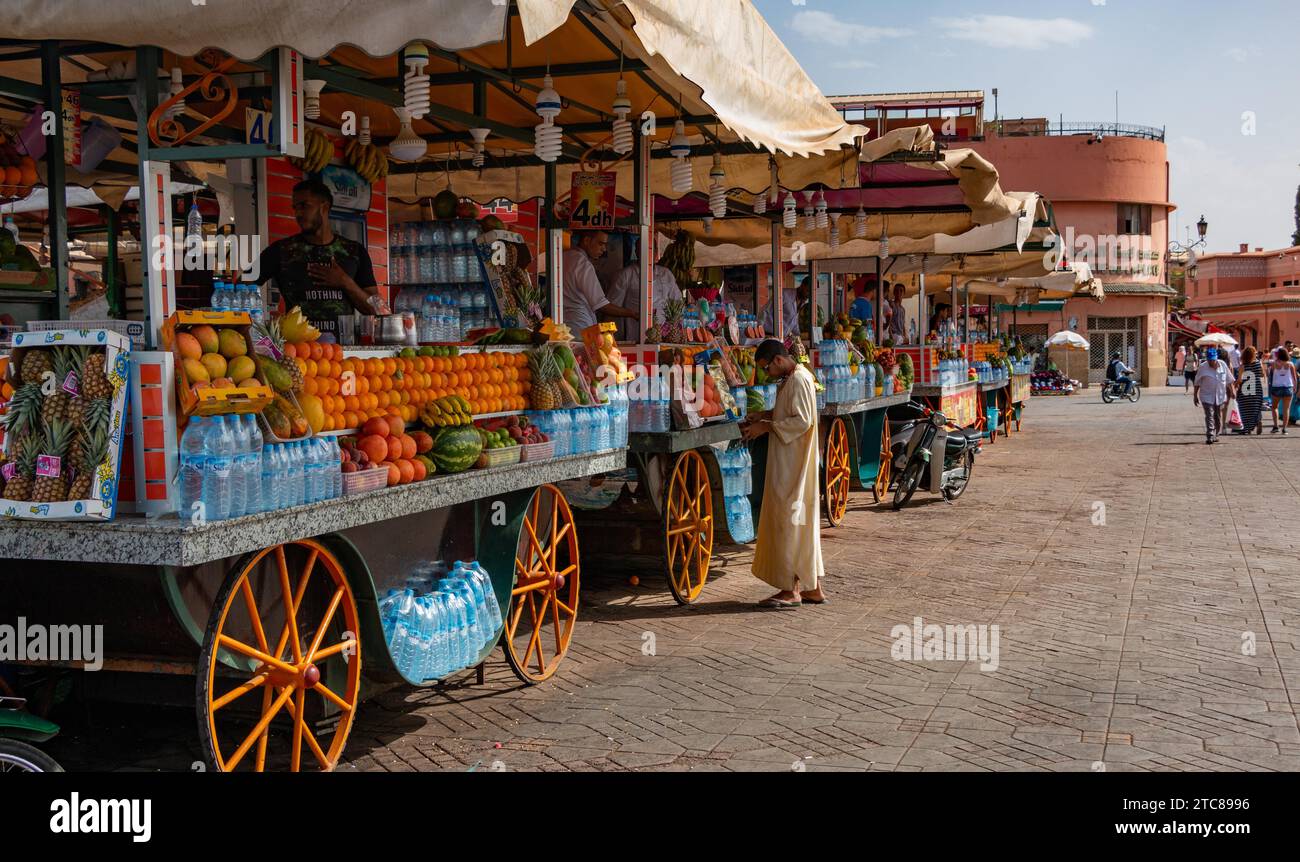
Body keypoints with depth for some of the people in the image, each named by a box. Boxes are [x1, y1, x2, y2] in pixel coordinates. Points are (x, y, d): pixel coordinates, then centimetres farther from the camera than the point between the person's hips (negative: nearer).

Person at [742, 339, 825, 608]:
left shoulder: (798, 380, -15)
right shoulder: (794, 378, 16)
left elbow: (802, 421, -22)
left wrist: (767, 427, -17)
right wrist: (766, 420, 10)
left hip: (792, 465, -10)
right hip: (790, 462, 10)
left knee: (788, 520, -7)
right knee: (803, 521, 11)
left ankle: (791, 590, -3)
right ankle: (812, 587, 16)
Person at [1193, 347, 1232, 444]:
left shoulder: (1223, 365, -1)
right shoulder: (1202, 367, -8)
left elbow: (1229, 380, 10)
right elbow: (1197, 383, -2)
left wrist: (1231, 391, 11)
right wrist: (1195, 396, -1)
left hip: (1220, 396, 3)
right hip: (1207, 397, -3)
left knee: (1218, 417, 11)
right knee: (1209, 416, -12)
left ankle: (1216, 435, 25)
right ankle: (1210, 437, -17)